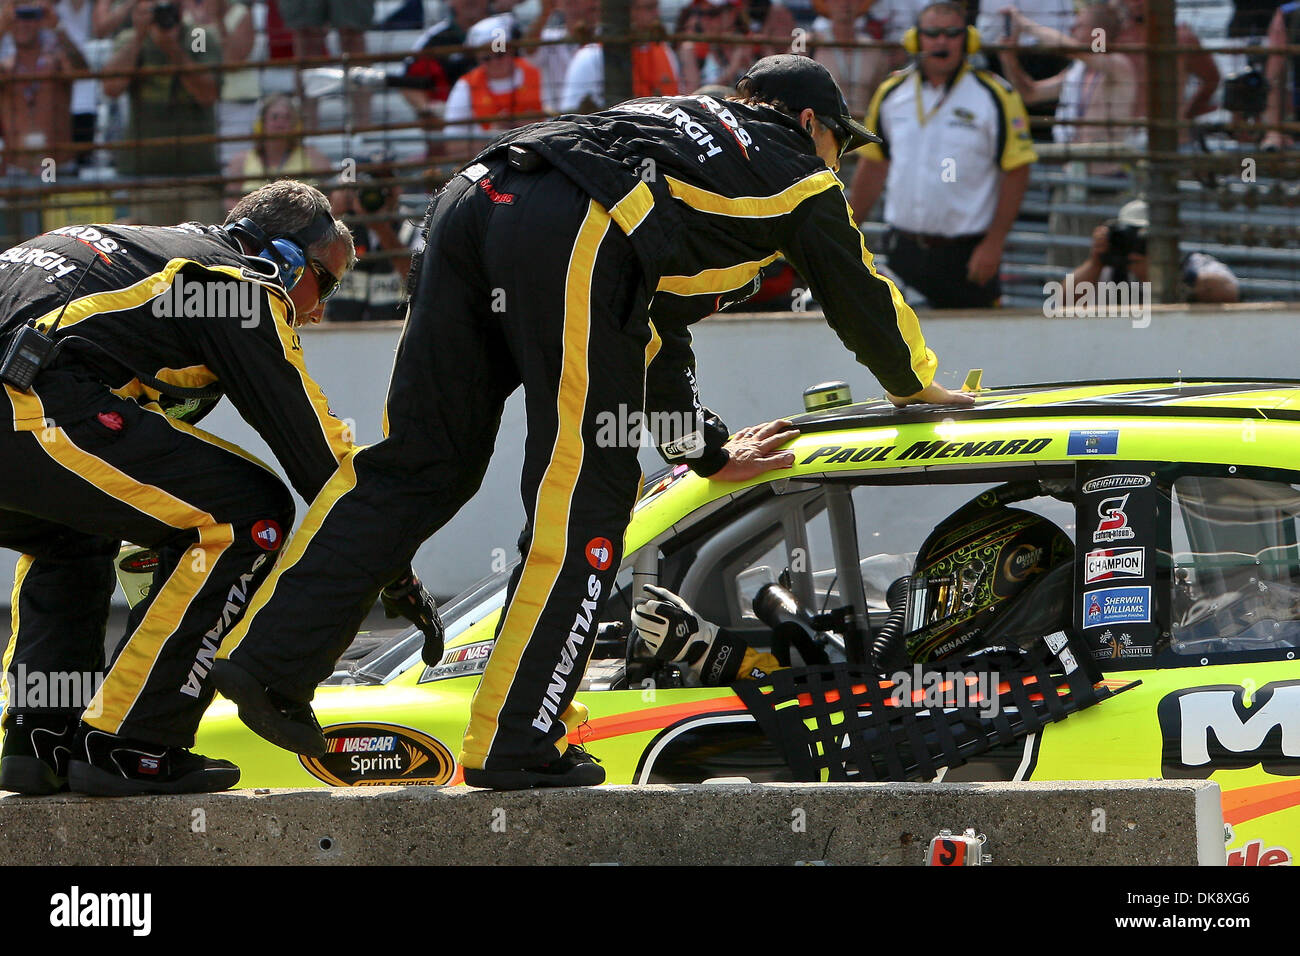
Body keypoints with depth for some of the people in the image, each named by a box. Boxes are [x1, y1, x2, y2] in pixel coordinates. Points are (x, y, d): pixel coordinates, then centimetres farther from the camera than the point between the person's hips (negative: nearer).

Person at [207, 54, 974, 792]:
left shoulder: (680, 121, 44)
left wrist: (709, 451, 51)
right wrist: (921, 391, 54)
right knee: (585, 499, -2)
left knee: (419, 462, 12)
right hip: (577, 240, -7)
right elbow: (859, 297, 35)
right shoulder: (799, 173, 26)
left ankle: (270, 657, 5)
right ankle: (516, 745, -5)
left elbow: (654, 321, 47)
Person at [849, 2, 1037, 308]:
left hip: (967, 253, -4)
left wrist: (993, 245, -12)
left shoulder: (994, 96, -6)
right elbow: (872, 168, 16)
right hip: (902, 249, 4)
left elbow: (1016, 173, -7)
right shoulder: (891, 94, 8)